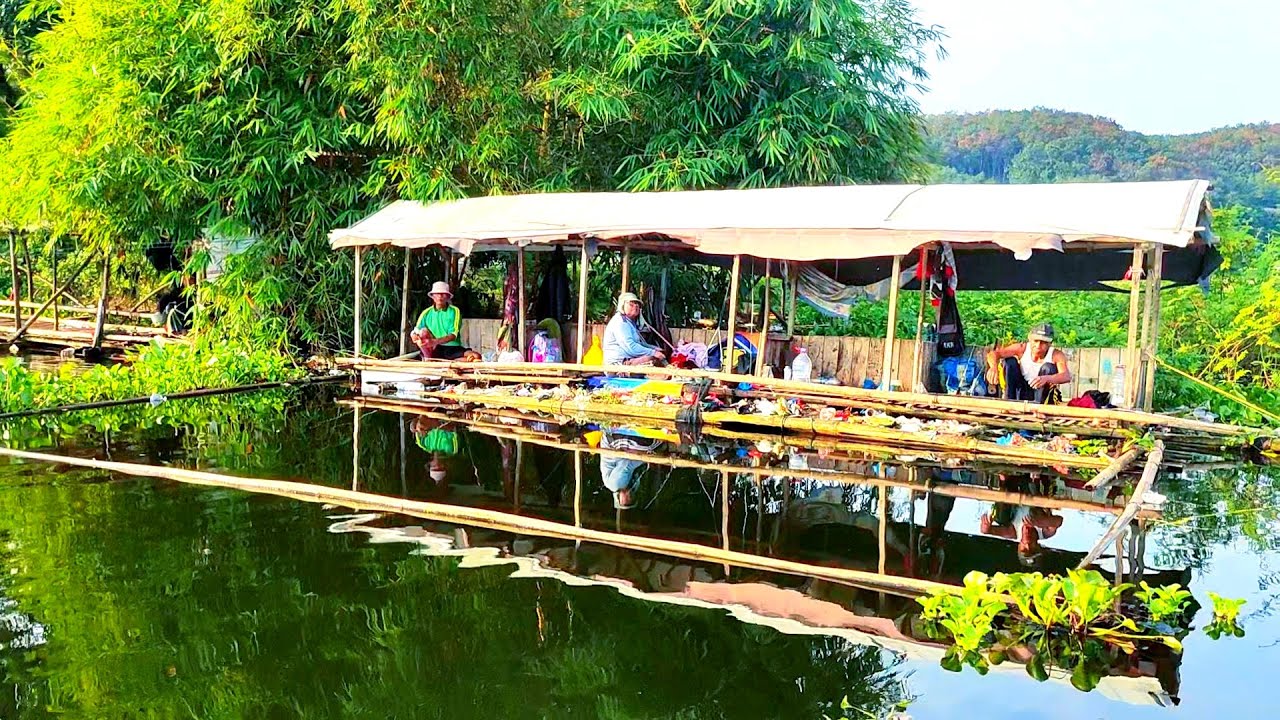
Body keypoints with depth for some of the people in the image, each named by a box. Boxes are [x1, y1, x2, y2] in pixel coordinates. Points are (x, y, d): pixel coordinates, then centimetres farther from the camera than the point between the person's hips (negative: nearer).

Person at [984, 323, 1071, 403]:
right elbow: (993, 354, -23)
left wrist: (1046, 378, -56)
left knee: (1048, 367, -25)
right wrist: (994, 367, -47)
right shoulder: (1022, 348, -14)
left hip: (1042, 393, -1)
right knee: (1009, 361, -18)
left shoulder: (1056, 355, -18)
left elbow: (1067, 376, -35)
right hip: (1021, 393, 2)